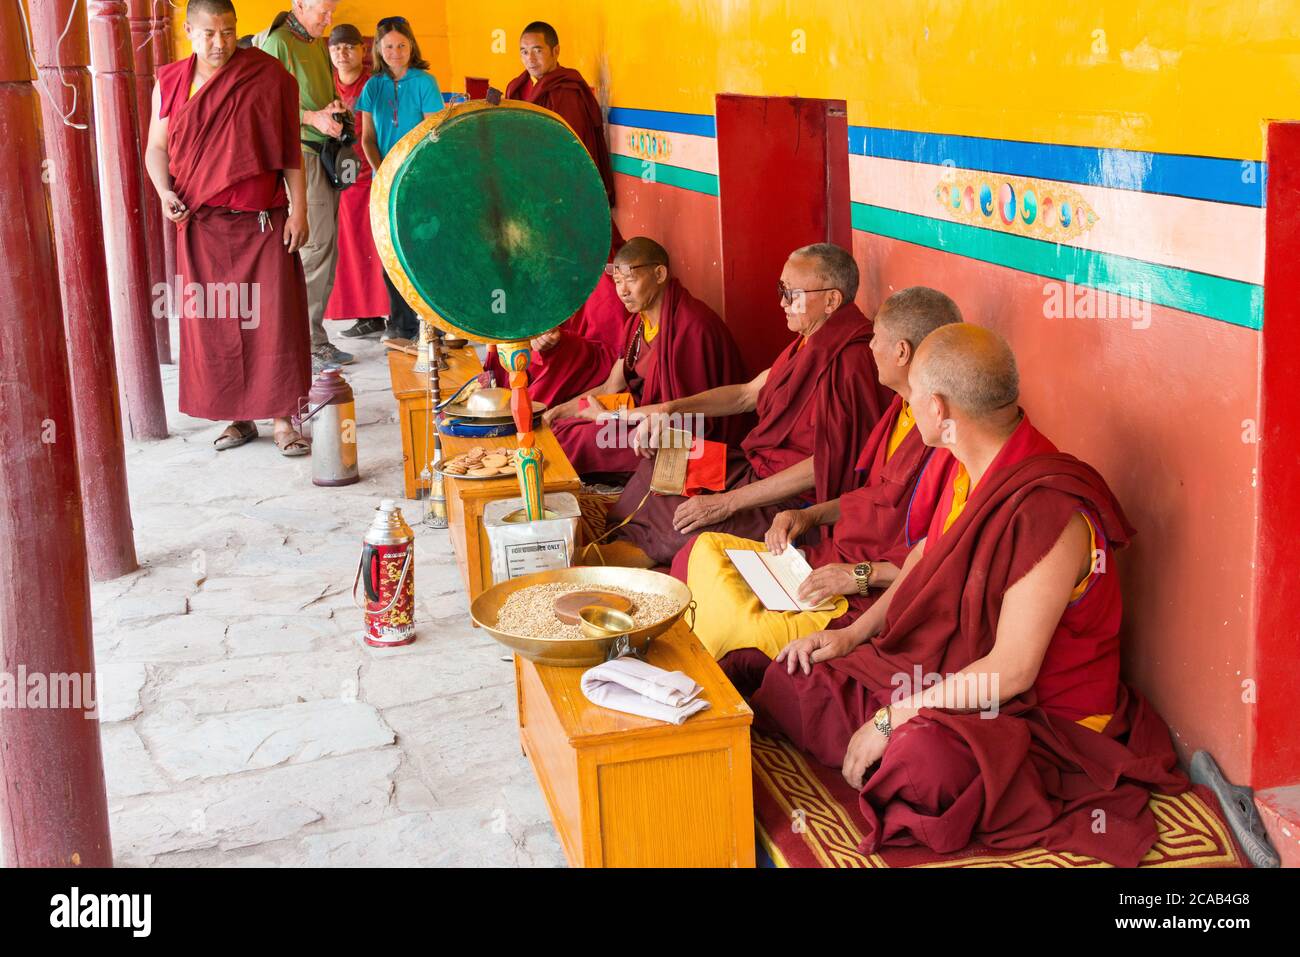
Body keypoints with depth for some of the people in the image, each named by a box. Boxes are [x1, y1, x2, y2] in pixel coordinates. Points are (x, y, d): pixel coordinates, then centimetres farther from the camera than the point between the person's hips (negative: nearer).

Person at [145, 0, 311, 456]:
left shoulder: (265, 77, -1)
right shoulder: (170, 83, 6)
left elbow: (290, 149, 0)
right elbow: (156, 148, 11)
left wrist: (298, 209, -5)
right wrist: (165, 192, -7)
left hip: (262, 221, -2)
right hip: (200, 224, 3)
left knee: (273, 317, -4)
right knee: (213, 321, 4)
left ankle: (282, 420, 2)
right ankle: (238, 417, 14)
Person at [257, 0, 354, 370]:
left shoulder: (318, 45, 18)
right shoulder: (276, 42, -9)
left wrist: (334, 108, 5)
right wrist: (313, 117, -20)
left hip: (326, 154, 9)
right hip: (299, 155, -9)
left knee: (325, 250, 10)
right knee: (314, 247, -11)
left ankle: (316, 339, 18)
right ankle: (304, 344, -5)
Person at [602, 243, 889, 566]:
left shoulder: (850, 362, -24)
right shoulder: (808, 343, 8)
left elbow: (824, 464, -26)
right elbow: (746, 394, 17)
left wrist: (729, 502, -25)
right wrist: (671, 409, 2)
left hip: (795, 502, -10)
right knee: (656, 468, 9)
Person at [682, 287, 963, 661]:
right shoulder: (904, 408, 11)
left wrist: (863, 574, -21)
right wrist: (810, 515, 12)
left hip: (876, 597, -10)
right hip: (837, 558, 11)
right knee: (703, 551, 3)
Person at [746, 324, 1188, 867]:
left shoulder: (1049, 510, -29)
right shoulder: (966, 467, -1)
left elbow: (1012, 671, -27)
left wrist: (894, 719, -21)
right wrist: (854, 633, 8)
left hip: (1043, 715, -8)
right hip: (946, 672, 8)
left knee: (923, 759, -39)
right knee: (787, 681, -1)